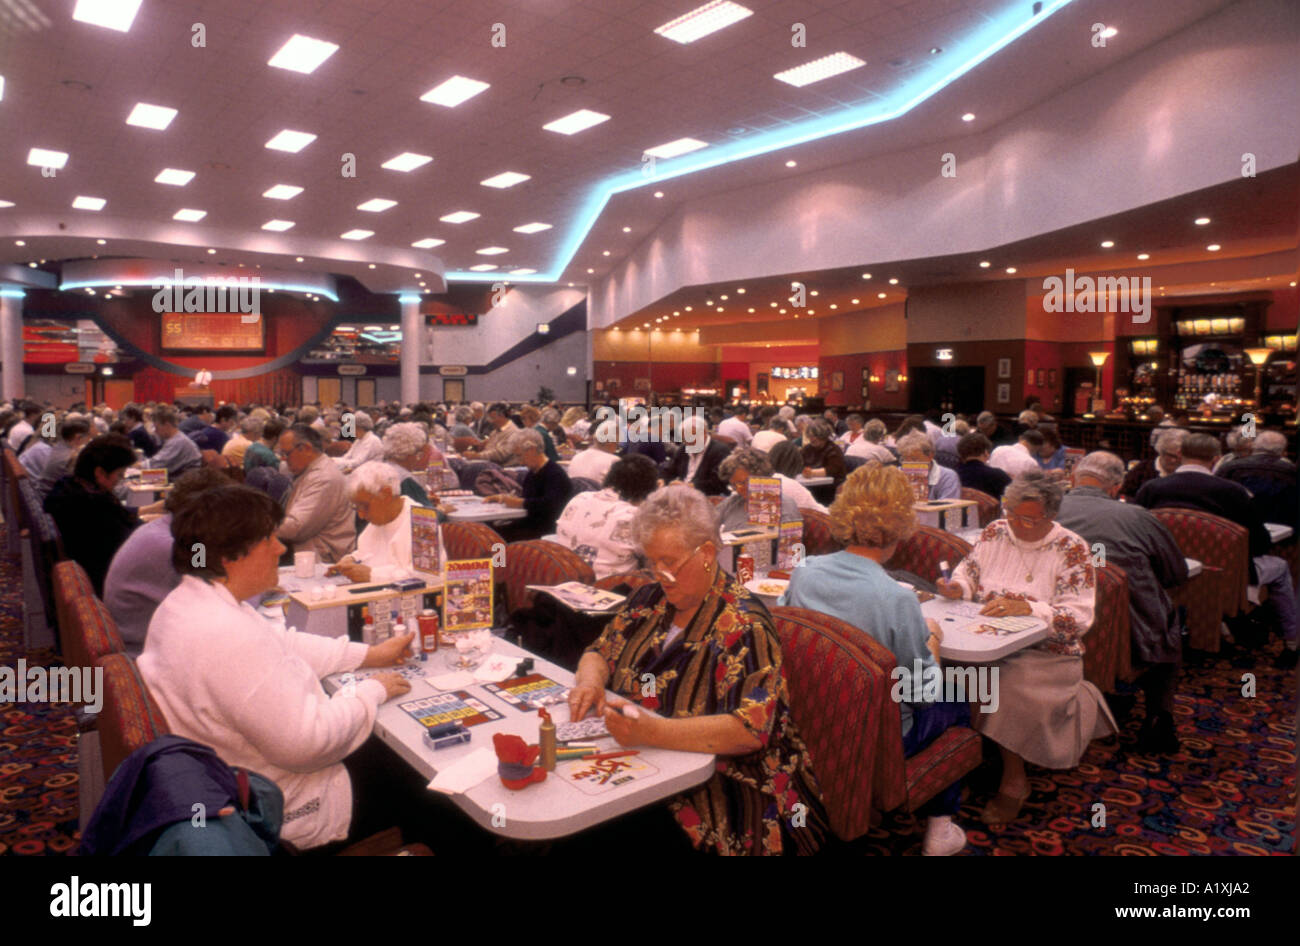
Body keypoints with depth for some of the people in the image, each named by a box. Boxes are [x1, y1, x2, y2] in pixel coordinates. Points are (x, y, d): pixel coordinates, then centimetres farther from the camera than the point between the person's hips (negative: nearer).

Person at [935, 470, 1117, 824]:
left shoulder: (1072, 550, -6)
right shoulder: (995, 532, 7)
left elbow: (1079, 617, -14)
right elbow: (969, 571, 16)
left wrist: (1025, 608, -27)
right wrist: (957, 587, -7)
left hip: (1045, 652, -4)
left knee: (1009, 686, -31)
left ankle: (1014, 780, -9)